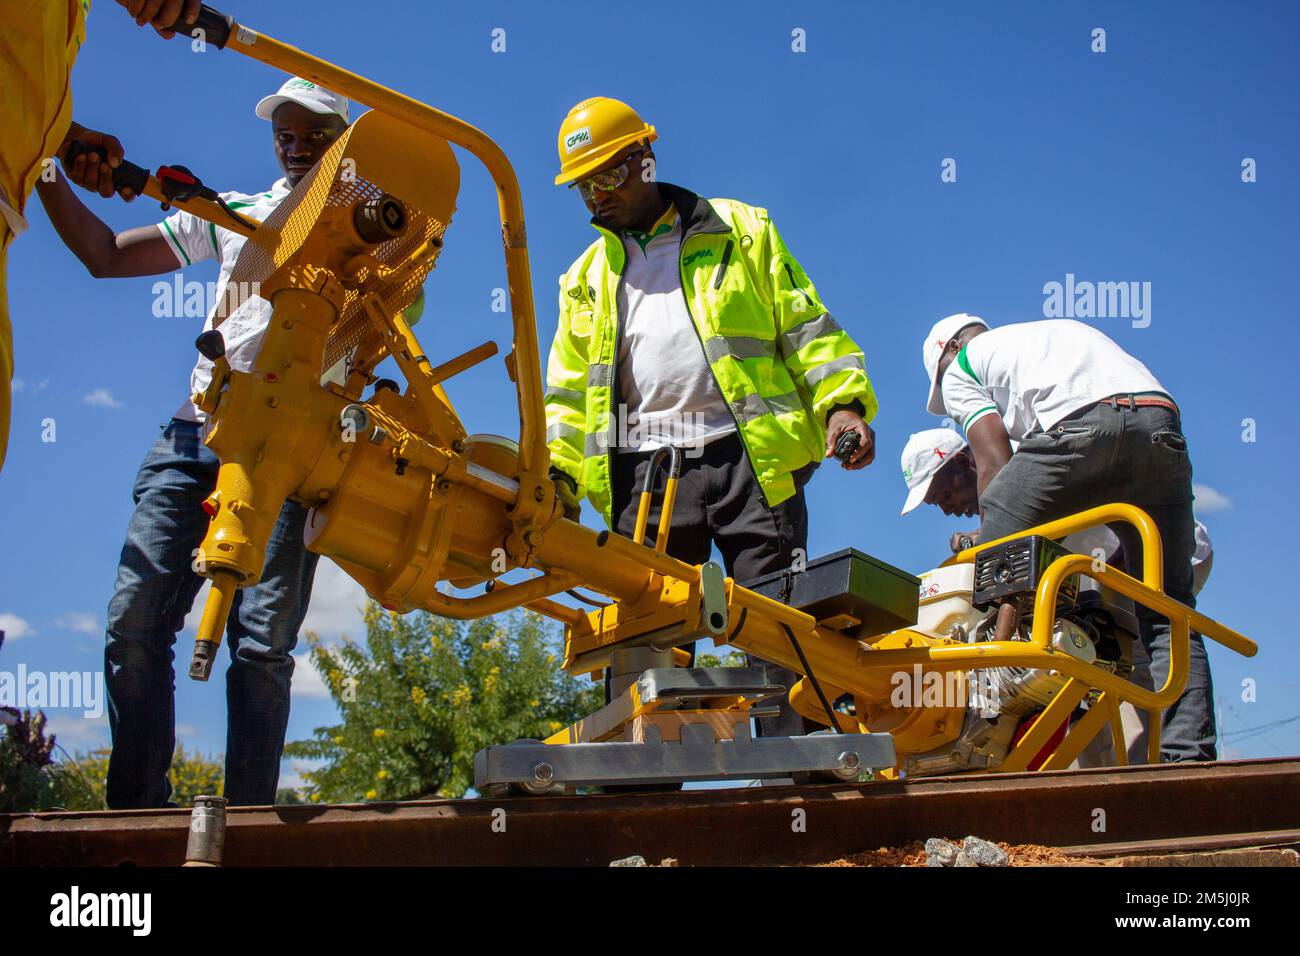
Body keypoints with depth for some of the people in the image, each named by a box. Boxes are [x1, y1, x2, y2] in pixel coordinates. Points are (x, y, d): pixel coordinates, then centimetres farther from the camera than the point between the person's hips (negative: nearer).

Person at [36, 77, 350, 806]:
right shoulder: (235, 215, 25)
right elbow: (105, 254, 25)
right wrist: (43, 172, 18)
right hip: (197, 432, 4)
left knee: (262, 641, -12)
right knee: (135, 622, -6)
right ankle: (136, 814, 1)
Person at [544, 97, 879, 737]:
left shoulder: (741, 231, 13)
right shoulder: (587, 277, 22)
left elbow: (806, 328, 8)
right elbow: (568, 392, 20)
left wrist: (842, 402, -7)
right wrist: (559, 474, 6)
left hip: (748, 457, -3)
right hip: (643, 471, 3)